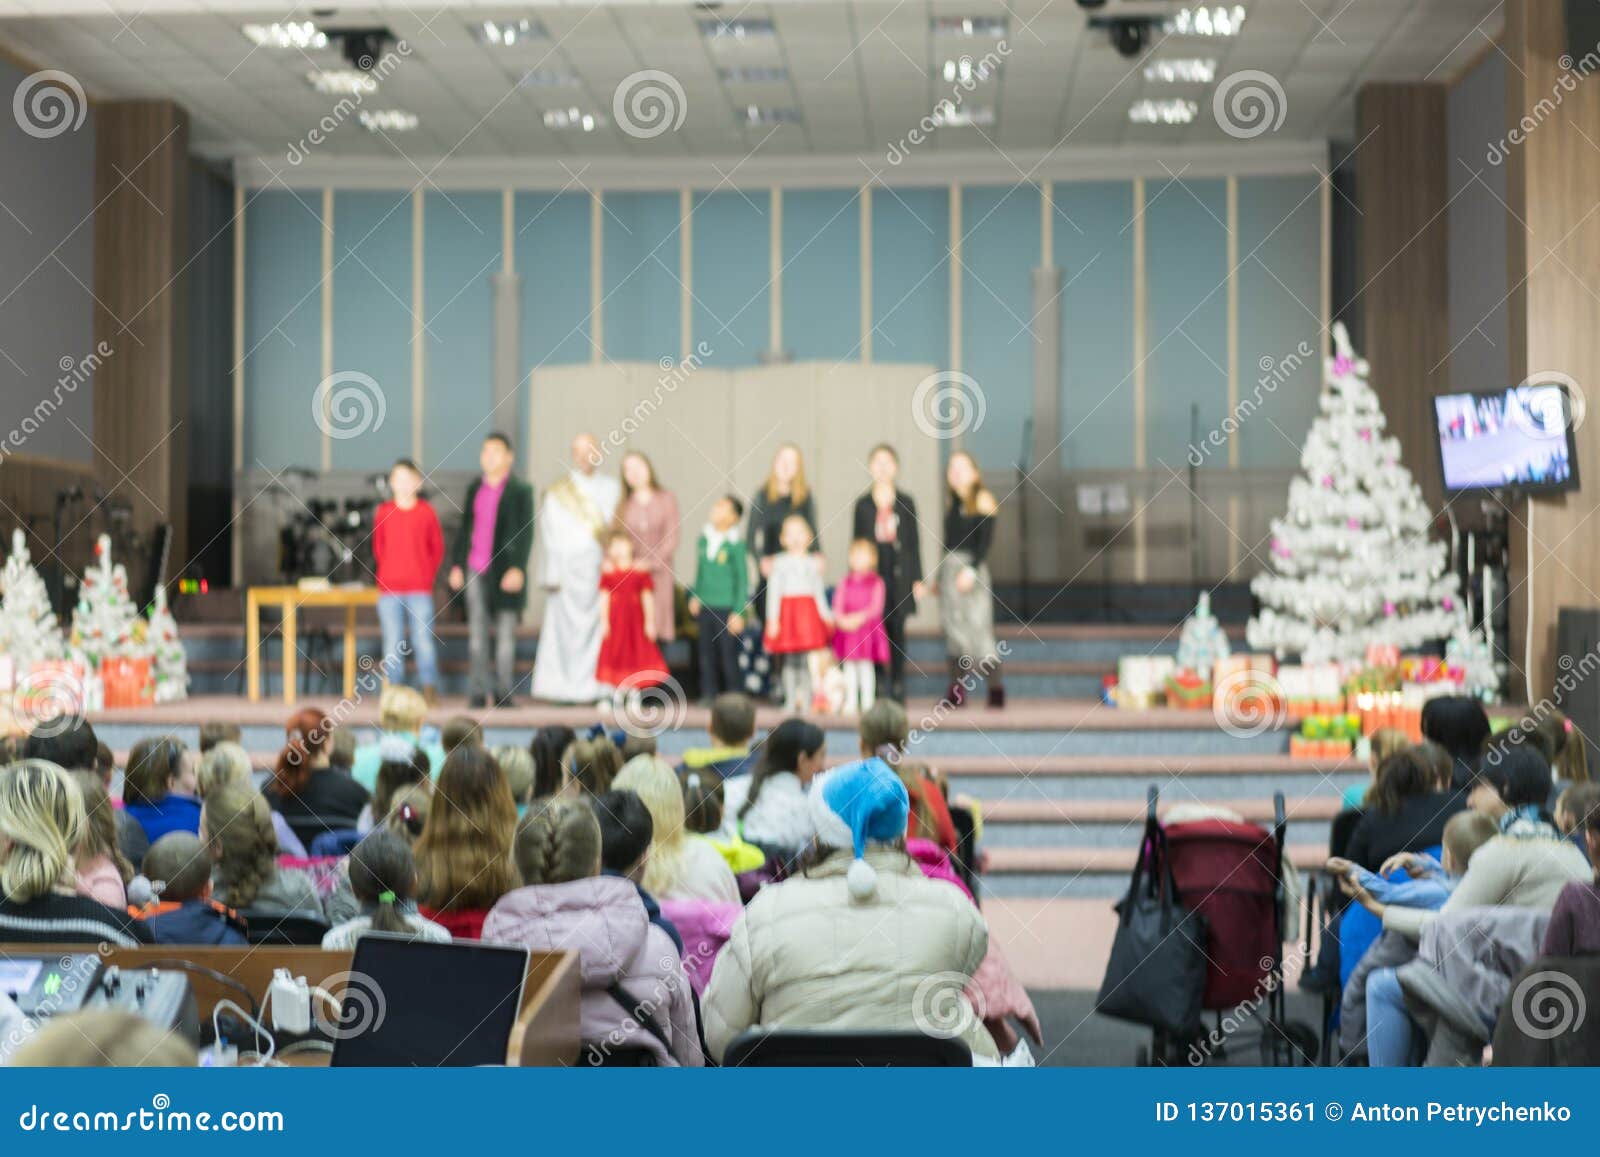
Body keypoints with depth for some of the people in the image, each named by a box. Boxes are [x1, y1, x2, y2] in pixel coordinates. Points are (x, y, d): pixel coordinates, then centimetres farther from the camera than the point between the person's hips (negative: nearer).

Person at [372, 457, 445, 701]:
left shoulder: (426, 511, 2)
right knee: (392, 640, 3)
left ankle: (430, 690, 4)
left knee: (423, 638, -3)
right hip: (389, 588, 1)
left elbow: (438, 547, 8)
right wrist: (387, 573, 10)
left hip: (420, 588, -1)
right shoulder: (383, 512, 5)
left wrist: (428, 574, 3)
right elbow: (378, 548, 15)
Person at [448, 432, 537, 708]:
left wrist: (518, 568, -14)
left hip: (505, 570, -3)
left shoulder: (520, 491, 0)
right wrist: (457, 564, 10)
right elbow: (465, 528, 16)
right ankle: (477, 692, 5)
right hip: (475, 570, 3)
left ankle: (504, 692, 9)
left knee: (506, 631, 3)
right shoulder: (474, 489, 12)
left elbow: (526, 532, -5)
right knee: (476, 632, 2)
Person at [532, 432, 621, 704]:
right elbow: (550, 535, 0)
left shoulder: (612, 488, 13)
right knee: (567, 630, -4)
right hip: (570, 569, -2)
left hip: (605, 568, 2)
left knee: (601, 629, -3)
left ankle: (597, 687, 1)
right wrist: (552, 575, -8)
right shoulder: (558, 493, 6)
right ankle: (564, 689, 0)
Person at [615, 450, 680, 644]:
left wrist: (651, 563, -11)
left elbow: (672, 537, -1)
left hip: (658, 573, -1)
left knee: (656, 628, -6)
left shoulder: (666, 499, 6)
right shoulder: (624, 505, 10)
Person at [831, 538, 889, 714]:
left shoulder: (876, 582, -1)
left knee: (866, 666, -2)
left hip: (867, 628, -3)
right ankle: (850, 703, 12)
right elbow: (837, 606, 2)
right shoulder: (845, 582, 9)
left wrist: (859, 618, -23)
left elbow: (876, 607, -10)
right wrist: (842, 619, -18)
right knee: (849, 666, 6)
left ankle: (868, 703, 3)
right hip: (846, 628, 3)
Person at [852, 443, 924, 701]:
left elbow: (914, 542, 7)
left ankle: (897, 685, 7)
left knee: (896, 629, 1)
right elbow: (856, 542, 8)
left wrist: (917, 578, 1)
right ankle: (875, 682, 1)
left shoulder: (906, 503, 7)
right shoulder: (863, 504, 7)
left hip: (899, 573, 0)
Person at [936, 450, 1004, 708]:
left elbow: (986, 538, -10)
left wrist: (971, 569, -19)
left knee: (979, 626, -9)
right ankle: (956, 691, 5)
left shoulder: (982, 499, -3)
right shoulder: (951, 502, 15)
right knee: (954, 628, 4)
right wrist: (940, 575, 14)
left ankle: (996, 688, -3)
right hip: (949, 567, 6)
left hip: (972, 566, -6)